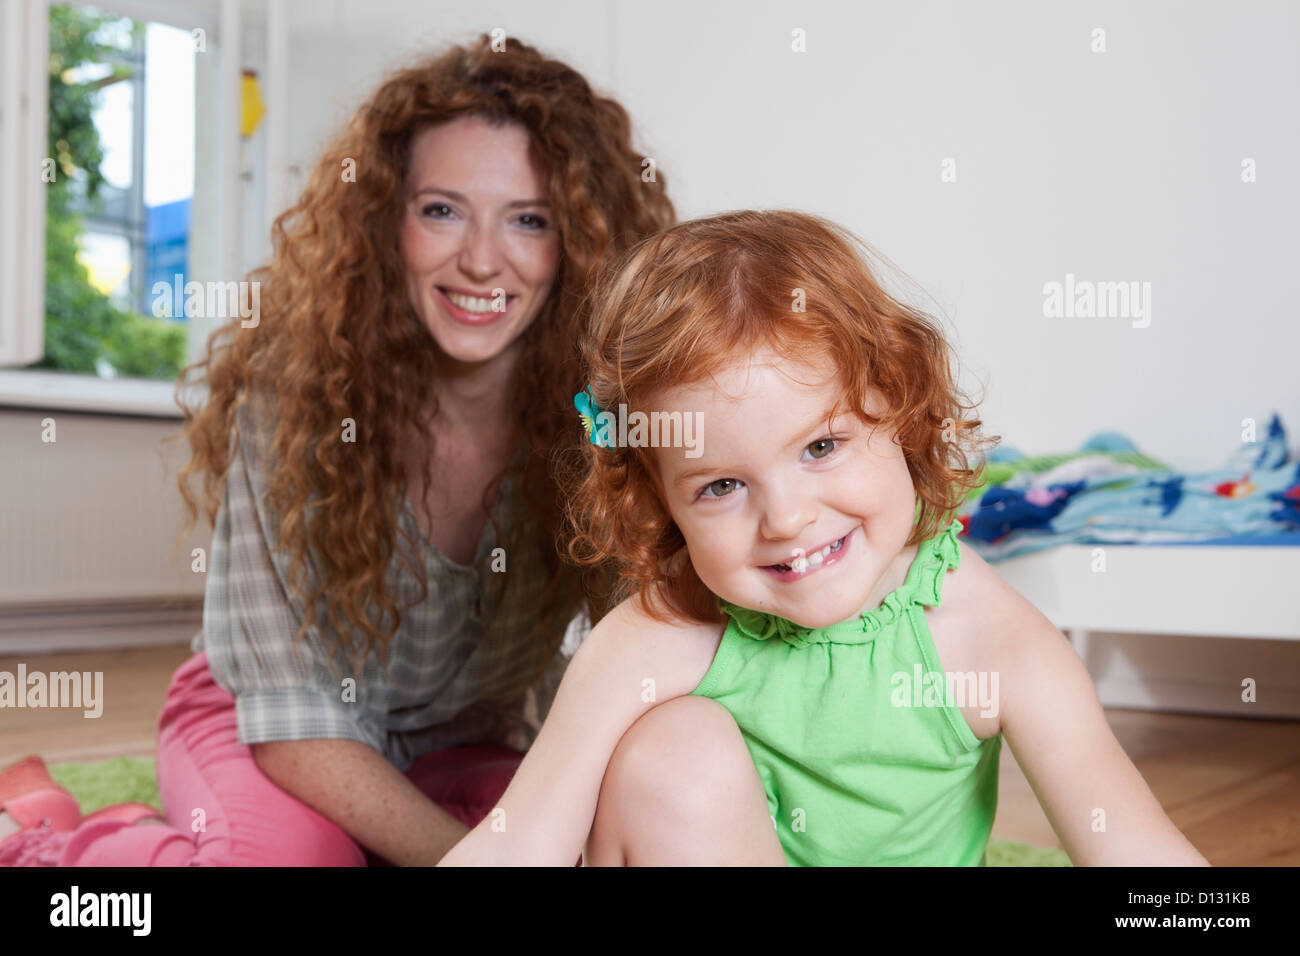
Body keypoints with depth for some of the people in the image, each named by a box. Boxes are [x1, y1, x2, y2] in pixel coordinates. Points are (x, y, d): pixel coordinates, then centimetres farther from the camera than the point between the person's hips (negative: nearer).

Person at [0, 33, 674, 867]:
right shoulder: (294, 388, -22)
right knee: (293, 848, -33)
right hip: (261, 722, -4)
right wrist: (462, 852, -29)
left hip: (463, 750, 4)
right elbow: (293, 710, -19)